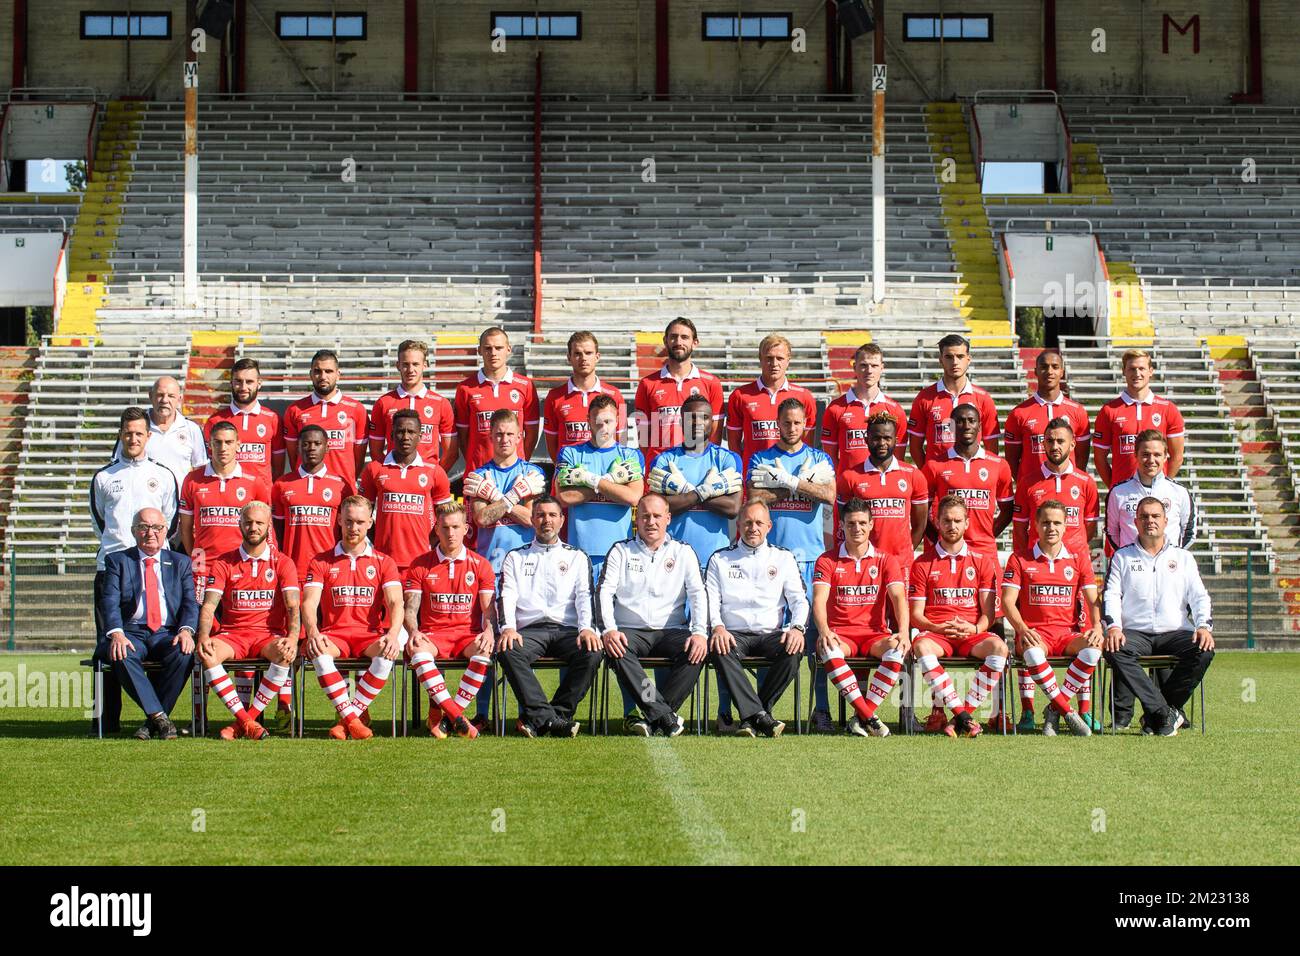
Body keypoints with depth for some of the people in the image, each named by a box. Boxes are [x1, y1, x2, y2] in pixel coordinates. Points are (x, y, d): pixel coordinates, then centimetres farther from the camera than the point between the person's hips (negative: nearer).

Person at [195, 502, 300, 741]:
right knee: (207, 654, -32)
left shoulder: (282, 563, 6)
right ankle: (245, 721, -31)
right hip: (232, 634, 1)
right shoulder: (224, 564, 8)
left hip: (269, 635, -1)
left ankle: (245, 720, -27)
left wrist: (292, 637, -26)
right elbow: (208, 605, -1)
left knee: (286, 655, -35)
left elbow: (293, 607, -5)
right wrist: (204, 636, -21)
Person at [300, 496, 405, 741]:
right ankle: (353, 719, -35)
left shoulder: (383, 562, 10)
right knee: (317, 652, -35)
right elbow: (309, 602, -3)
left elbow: (395, 603, -4)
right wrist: (313, 632, -26)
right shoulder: (321, 562, 10)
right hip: (334, 635, 0)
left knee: (387, 653, -35)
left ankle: (349, 717, -27)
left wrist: (393, 634, -26)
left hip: (370, 636, 0)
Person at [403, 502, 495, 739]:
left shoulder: (480, 564, 9)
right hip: (432, 634, 0)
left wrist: (489, 631, -17)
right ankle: (457, 718, -39)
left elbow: (489, 608, 5)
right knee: (418, 652, -36)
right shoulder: (420, 565, 9)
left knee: (484, 651, -35)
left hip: (468, 635, 0)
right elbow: (410, 608, 4)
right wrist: (413, 632, -17)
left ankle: (443, 714, -27)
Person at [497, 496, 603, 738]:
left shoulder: (577, 557, 21)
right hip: (530, 629, 0)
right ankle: (551, 718, -37)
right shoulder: (515, 557, 21)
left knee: (592, 653, -32)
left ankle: (539, 719, -27)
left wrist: (587, 628, -13)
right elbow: (507, 596, 7)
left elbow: (585, 596, 7)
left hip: (567, 629, 0)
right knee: (508, 651, -33)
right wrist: (508, 628, -13)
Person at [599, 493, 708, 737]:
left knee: (699, 651, -31)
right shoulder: (620, 551, 13)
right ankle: (666, 716, -38)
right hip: (631, 632, -1)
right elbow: (605, 592, 2)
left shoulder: (683, 552, 14)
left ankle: (652, 717, -30)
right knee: (614, 650, -35)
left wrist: (700, 633, -16)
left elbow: (698, 594, 3)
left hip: (671, 630, 1)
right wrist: (609, 630, -17)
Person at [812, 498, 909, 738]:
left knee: (896, 650, -33)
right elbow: (819, 600, -7)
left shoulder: (886, 561, 8)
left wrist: (903, 632, -25)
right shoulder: (828, 561, 6)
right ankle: (868, 716, -34)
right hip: (840, 634, -1)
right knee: (828, 650, -36)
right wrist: (824, 631, -29)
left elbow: (898, 597, -6)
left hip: (875, 634, 1)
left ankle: (861, 717, -27)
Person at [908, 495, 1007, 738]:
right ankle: (962, 715, -38)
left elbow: (988, 612, 7)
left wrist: (974, 629, -15)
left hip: (971, 635, 1)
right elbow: (916, 614, 6)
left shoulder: (982, 561, 11)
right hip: (935, 634, -1)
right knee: (921, 647, -37)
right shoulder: (923, 563, 10)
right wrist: (936, 628, -15)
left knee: (998, 647, -32)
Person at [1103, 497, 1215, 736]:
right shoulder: (1122, 557, 16)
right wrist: (1113, 627, -15)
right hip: (1135, 633, -1)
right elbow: (1111, 595, 5)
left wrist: (1204, 626, -10)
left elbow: (1199, 597, 10)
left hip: (1175, 632, 1)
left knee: (1204, 651, -30)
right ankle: (1166, 712, -36)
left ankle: (1155, 713, -22)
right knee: (1114, 651, -35)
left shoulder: (1183, 558, 19)